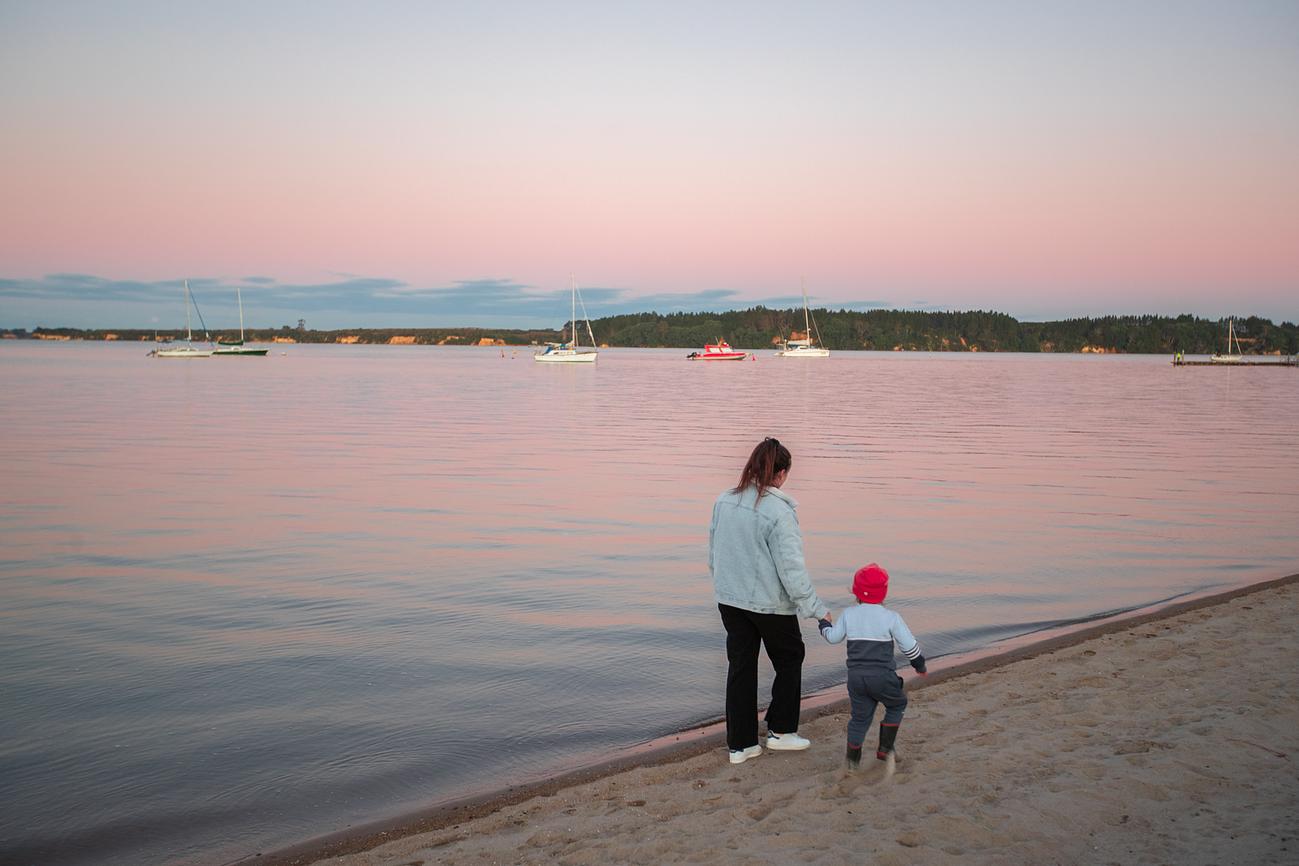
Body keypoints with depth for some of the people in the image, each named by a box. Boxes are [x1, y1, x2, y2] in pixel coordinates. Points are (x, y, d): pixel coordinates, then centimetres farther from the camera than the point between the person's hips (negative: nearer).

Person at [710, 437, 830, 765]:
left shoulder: (724, 502, -2)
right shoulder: (779, 511, -21)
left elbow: (713, 555, 9)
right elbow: (791, 568, -20)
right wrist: (815, 609, -12)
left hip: (729, 599, 5)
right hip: (770, 603, -5)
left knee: (740, 667, 13)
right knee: (789, 661, 18)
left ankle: (741, 744, 18)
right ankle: (781, 730, 25)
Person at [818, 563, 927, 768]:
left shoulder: (848, 615, 3)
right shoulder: (891, 618, -5)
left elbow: (833, 637, 12)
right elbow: (909, 645, -3)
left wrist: (825, 624, 32)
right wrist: (919, 664, 14)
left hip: (855, 676, 4)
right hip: (882, 677, -3)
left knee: (860, 716, 14)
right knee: (897, 705, 21)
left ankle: (852, 759, 16)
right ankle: (885, 748, 17)